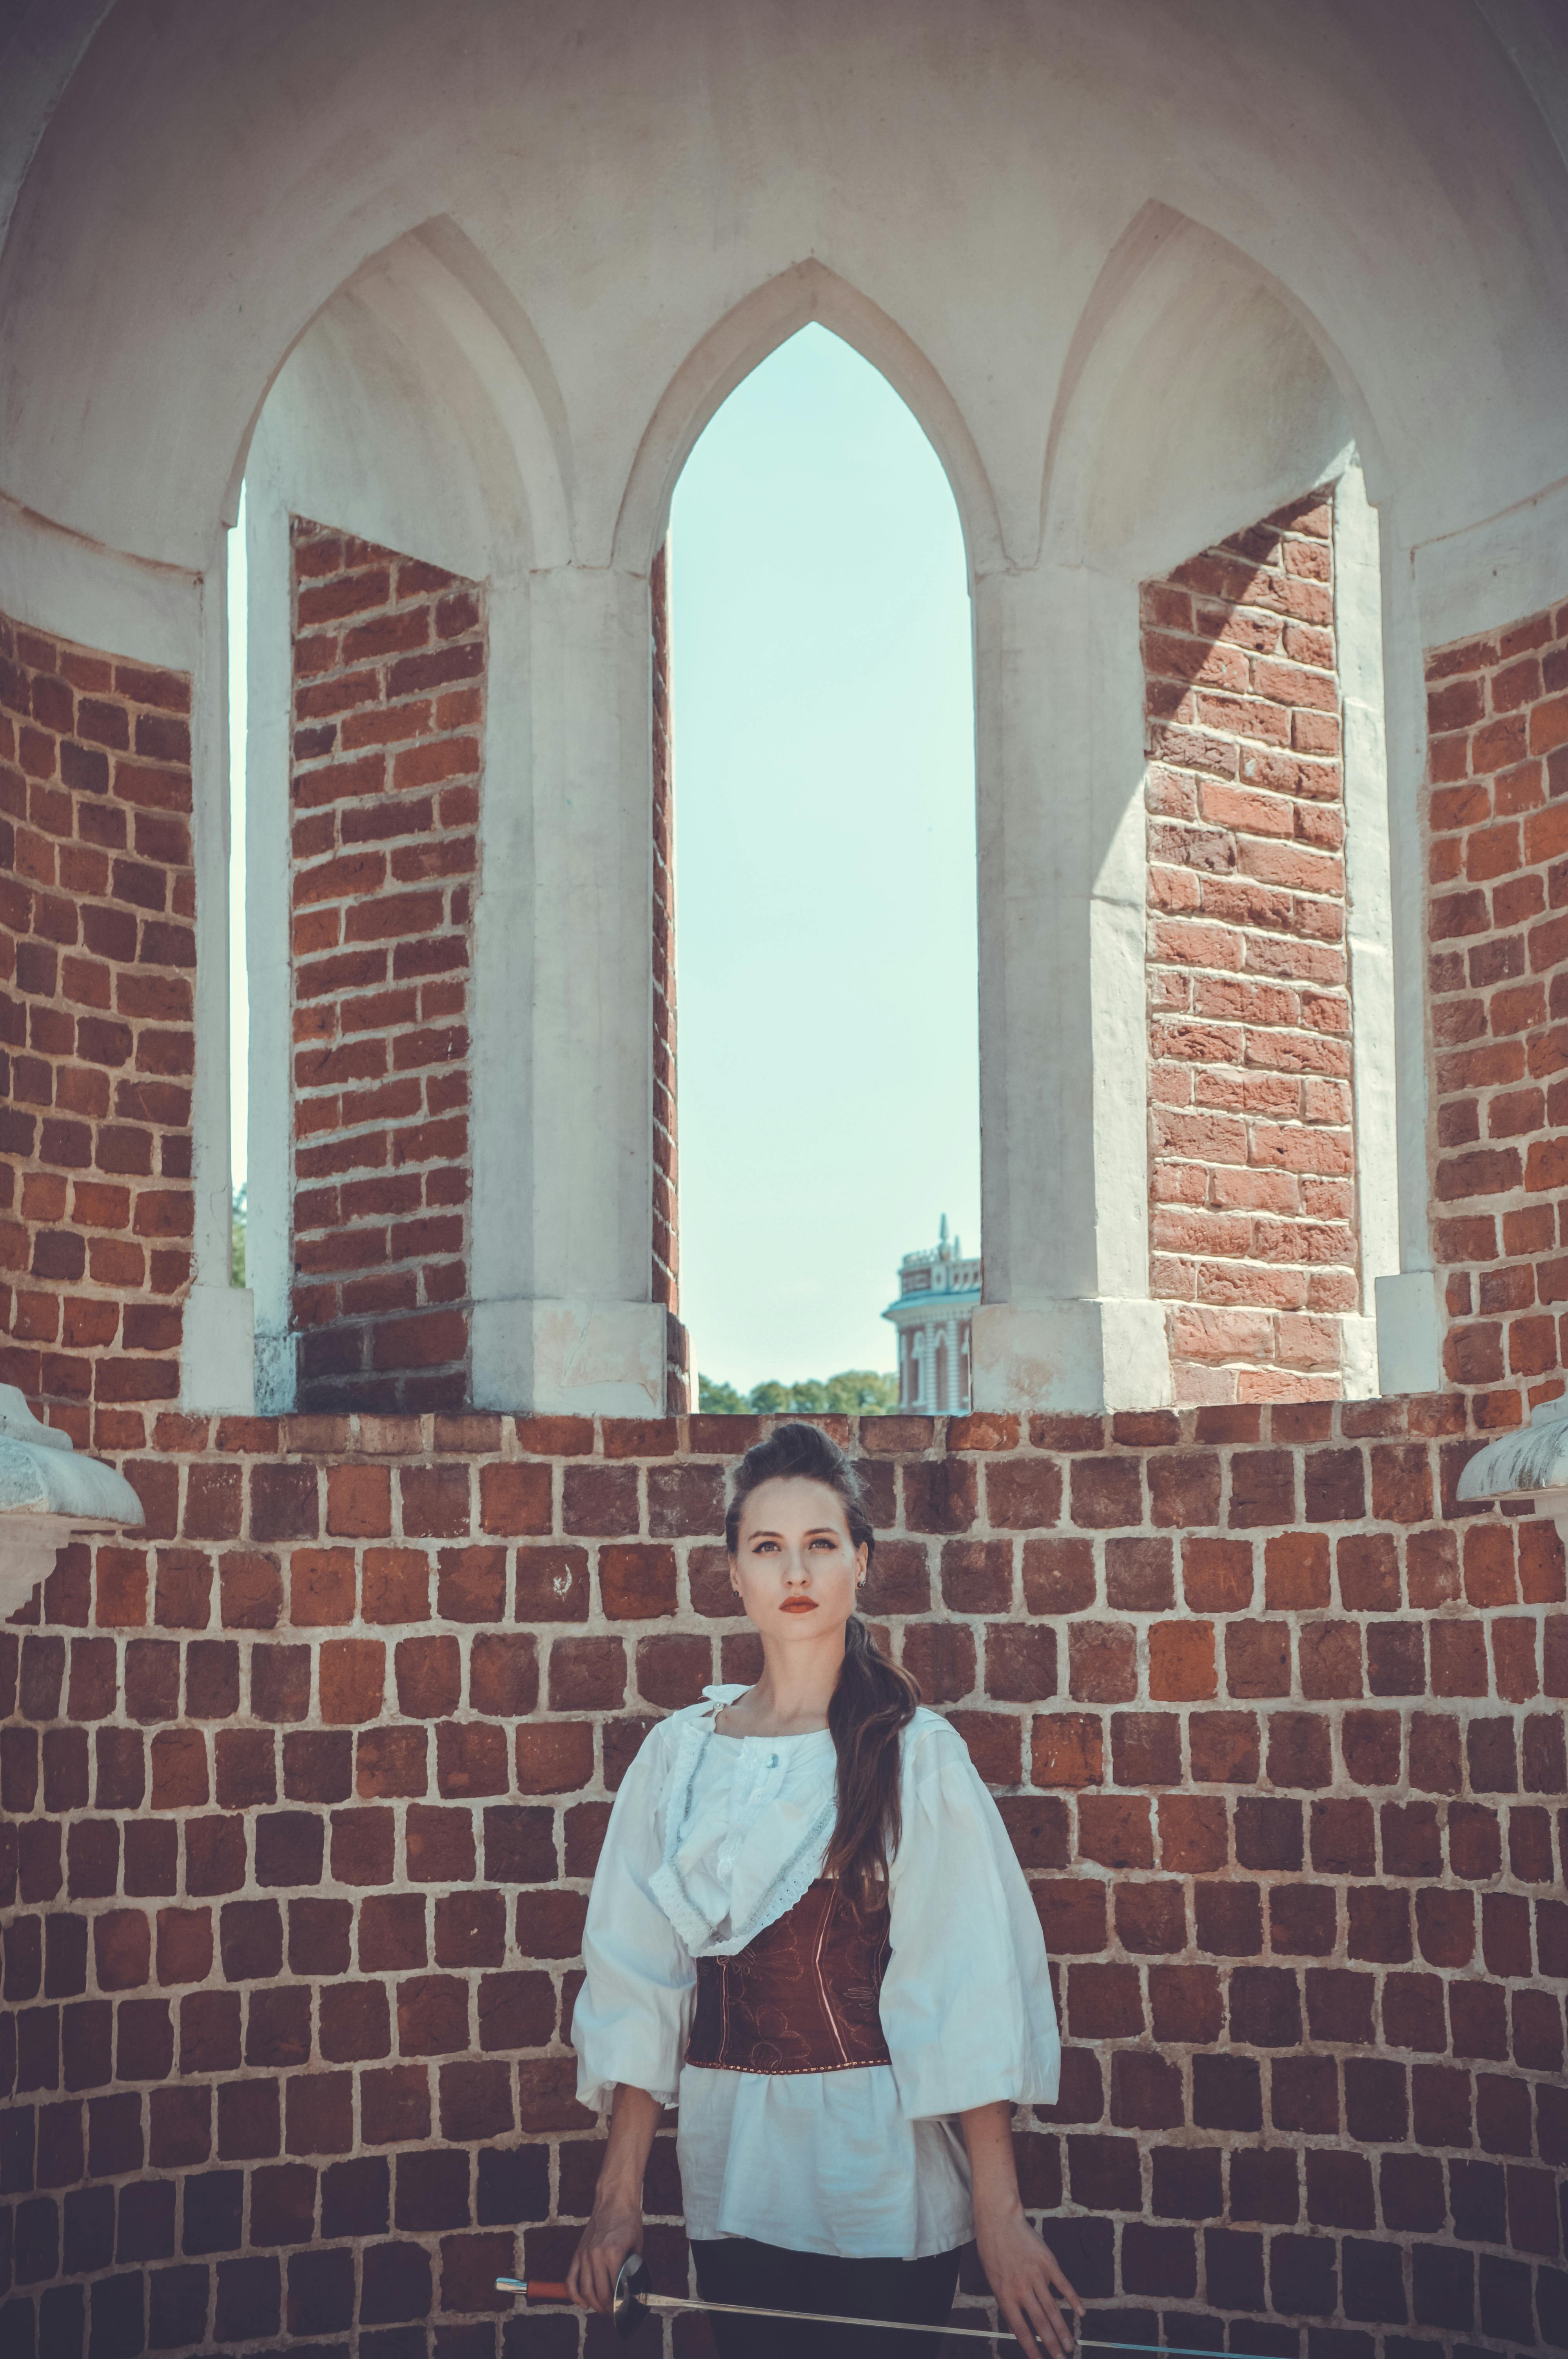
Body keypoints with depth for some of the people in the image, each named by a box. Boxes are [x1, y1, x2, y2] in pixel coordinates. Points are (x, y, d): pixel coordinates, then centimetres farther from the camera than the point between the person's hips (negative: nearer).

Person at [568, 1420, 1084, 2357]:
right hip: (733, 2176, 3)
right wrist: (620, 2197, 0)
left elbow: (970, 1996, -10)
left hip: (883, 2183, -3)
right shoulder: (680, 1755, 5)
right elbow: (638, 1983, 5)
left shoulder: (914, 1755, -5)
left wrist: (999, 2212, -15)